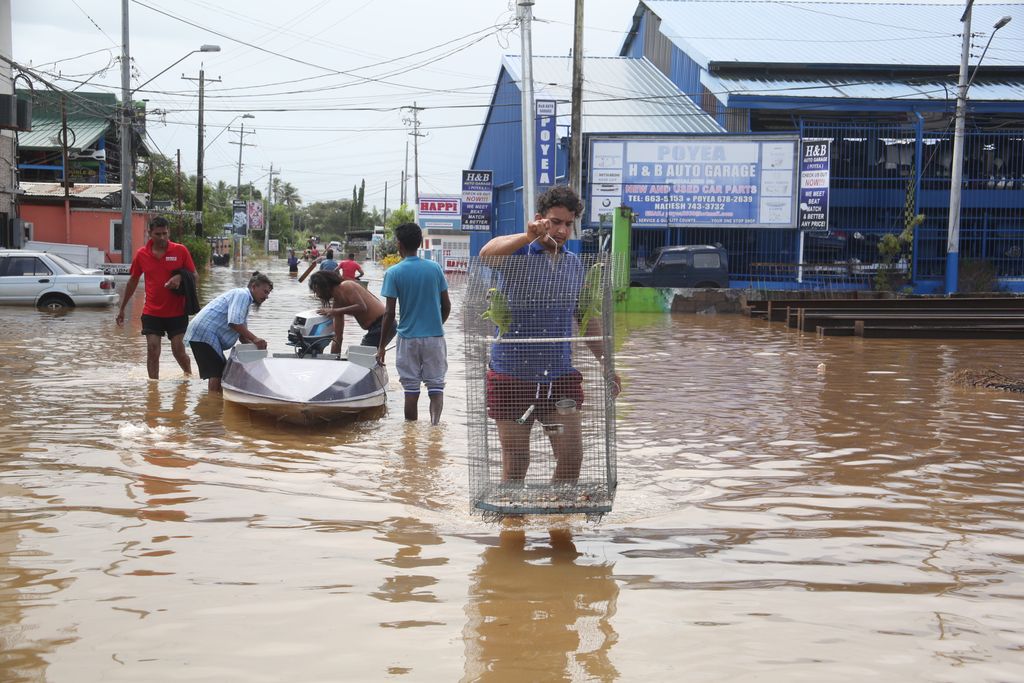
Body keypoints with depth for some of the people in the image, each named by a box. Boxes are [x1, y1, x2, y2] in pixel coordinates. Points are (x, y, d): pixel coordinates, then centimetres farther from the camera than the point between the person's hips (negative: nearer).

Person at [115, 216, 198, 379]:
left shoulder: (180, 251, -5)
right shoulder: (141, 254, 1)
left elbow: (194, 276, 2)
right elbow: (133, 281, 12)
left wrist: (180, 277, -21)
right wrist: (122, 308, 15)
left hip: (177, 312, -1)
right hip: (151, 312, 1)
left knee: (178, 350, 2)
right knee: (152, 350, -2)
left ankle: (189, 376, 29)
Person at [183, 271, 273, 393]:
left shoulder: (245, 299, 24)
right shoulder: (242, 294, -8)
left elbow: (242, 335, 24)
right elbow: (234, 322, -23)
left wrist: (254, 347, 8)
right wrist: (254, 339, -20)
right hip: (204, 333, -11)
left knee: (221, 372, 13)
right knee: (217, 373, -14)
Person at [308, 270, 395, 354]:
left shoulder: (345, 287, -8)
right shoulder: (336, 302, 16)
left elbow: (362, 307, -24)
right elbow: (337, 337, 16)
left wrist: (334, 311, -22)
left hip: (382, 324, -10)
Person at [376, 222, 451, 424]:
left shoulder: (393, 273, -7)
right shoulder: (435, 268, 0)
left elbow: (389, 313, -8)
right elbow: (446, 306, 3)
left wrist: (381, 345, -1)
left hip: (408, 338, -1)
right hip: (435, 336, 1)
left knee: (411, 388, 6)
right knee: (436, 385, 4)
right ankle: (434, 424, -15)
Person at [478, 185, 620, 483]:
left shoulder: (574, 263, 12)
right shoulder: (518, 253, -4)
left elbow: (586, 317, 21)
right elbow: (487, 254, -28)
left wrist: (605, 362, 19)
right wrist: (528, 236, -39)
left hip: (560, 377, 4)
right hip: (512, 376, -4)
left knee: (571, 458, 0)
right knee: (515, 464, 5)